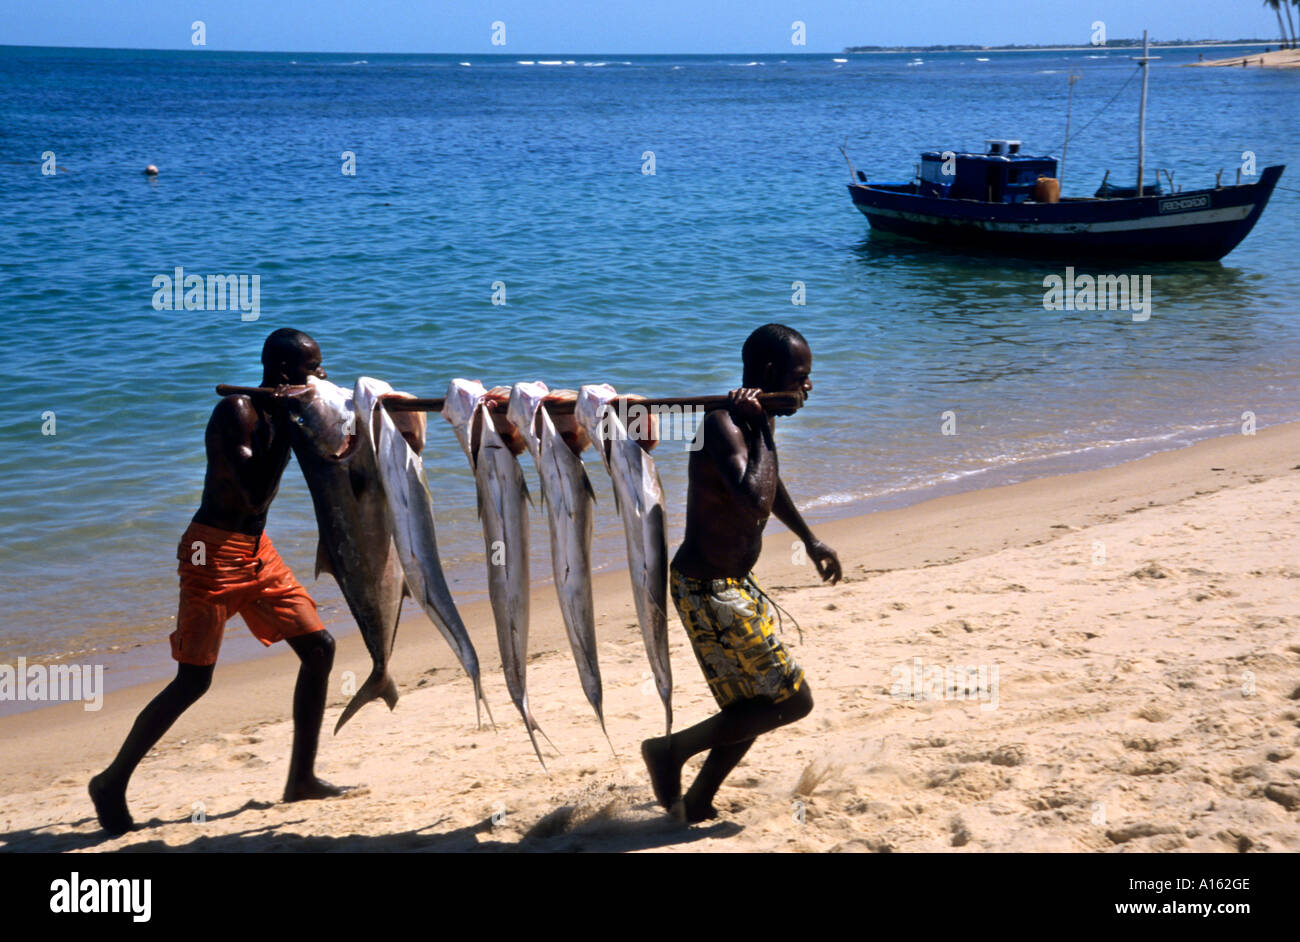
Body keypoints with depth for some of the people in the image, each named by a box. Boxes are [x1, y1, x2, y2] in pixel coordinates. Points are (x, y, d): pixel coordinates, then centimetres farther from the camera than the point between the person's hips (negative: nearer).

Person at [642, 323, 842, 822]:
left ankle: (696, 805, 30)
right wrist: (760, 428, -28)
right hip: (708, 591, -10)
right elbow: (755, 501, -40)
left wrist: (810, 540, 40)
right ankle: (672, 751, 2)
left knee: (751, 707, 19)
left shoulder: (754, 420, 8)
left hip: (733, 585, 10)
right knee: (792, 700, -6)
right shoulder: (723, 425, -23)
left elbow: (769, 482, 30)